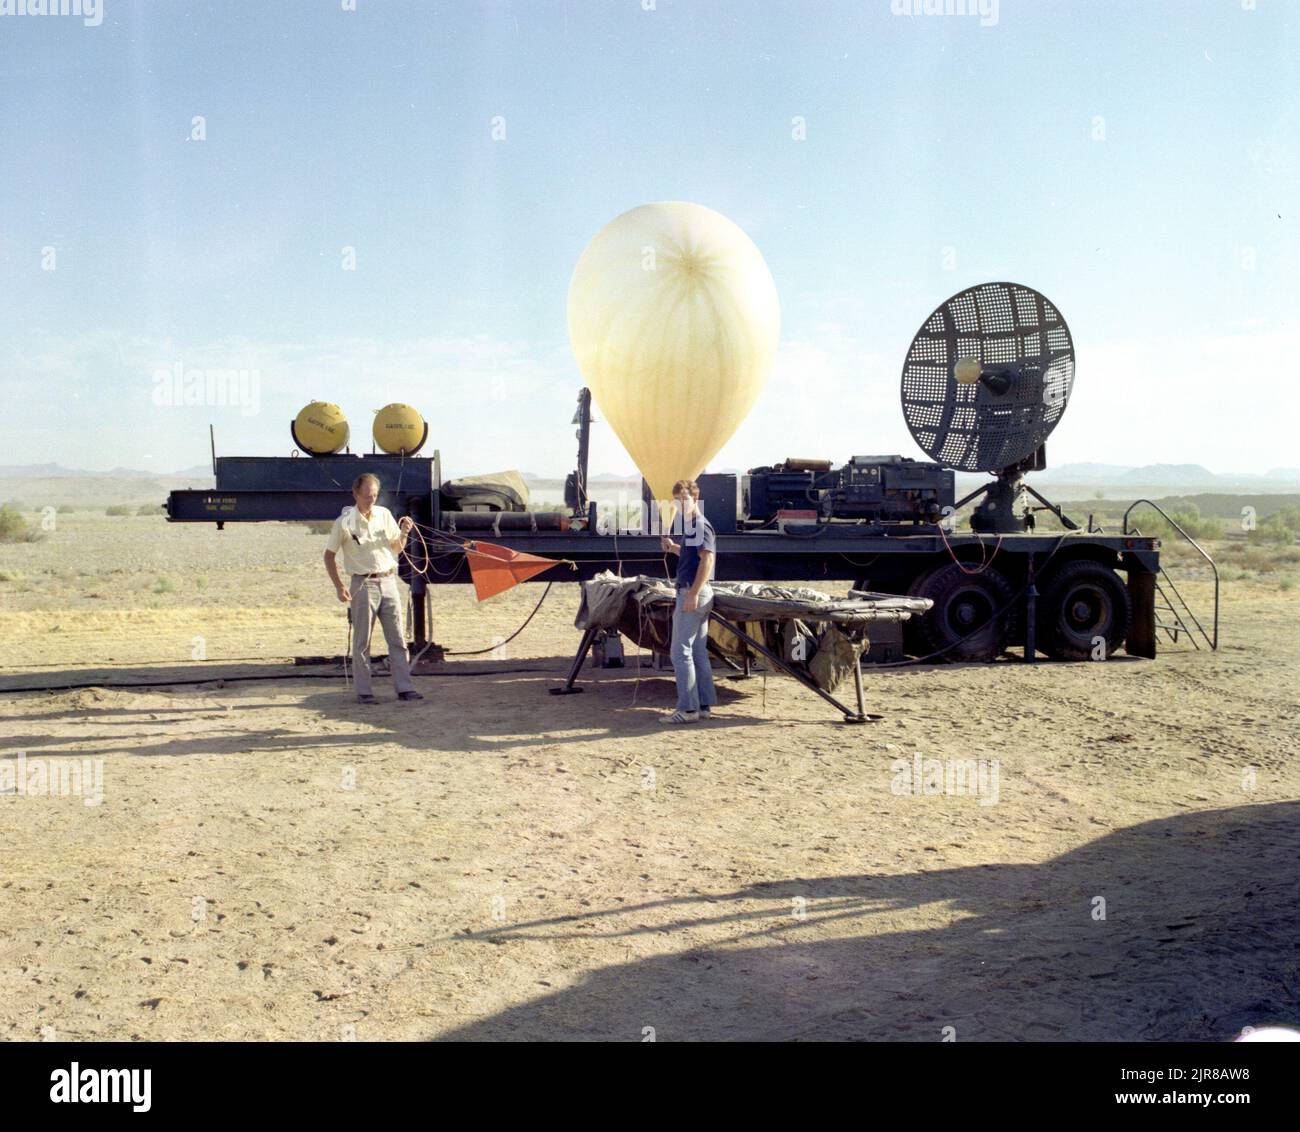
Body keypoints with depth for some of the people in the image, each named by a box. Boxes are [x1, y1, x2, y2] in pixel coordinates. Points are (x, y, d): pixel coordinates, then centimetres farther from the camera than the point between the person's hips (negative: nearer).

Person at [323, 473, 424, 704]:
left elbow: (397, 549, 15)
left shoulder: (384, 514, 5)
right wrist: (339, 586, -8)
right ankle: (363, 691, 9)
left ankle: (404, 687, 8)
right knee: (362, 642, 2)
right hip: (363, 584, -4)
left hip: (388, 581, 4)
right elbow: (329, 556, 0)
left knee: (397, 638, 4)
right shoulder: (344, 522, -7)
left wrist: (403, 533, -5)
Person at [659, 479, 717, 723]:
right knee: (698, 652, 11)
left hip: (694, 592, -10)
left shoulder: (700, 525, -12)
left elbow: (707, 559, -23)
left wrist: (693, 593, -27)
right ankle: (704, 706, 15)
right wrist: (673, 547, 20)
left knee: (681, 652, -8)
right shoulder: (690, 525, 17)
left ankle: (688, 708, -7)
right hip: (696, 594, 10)